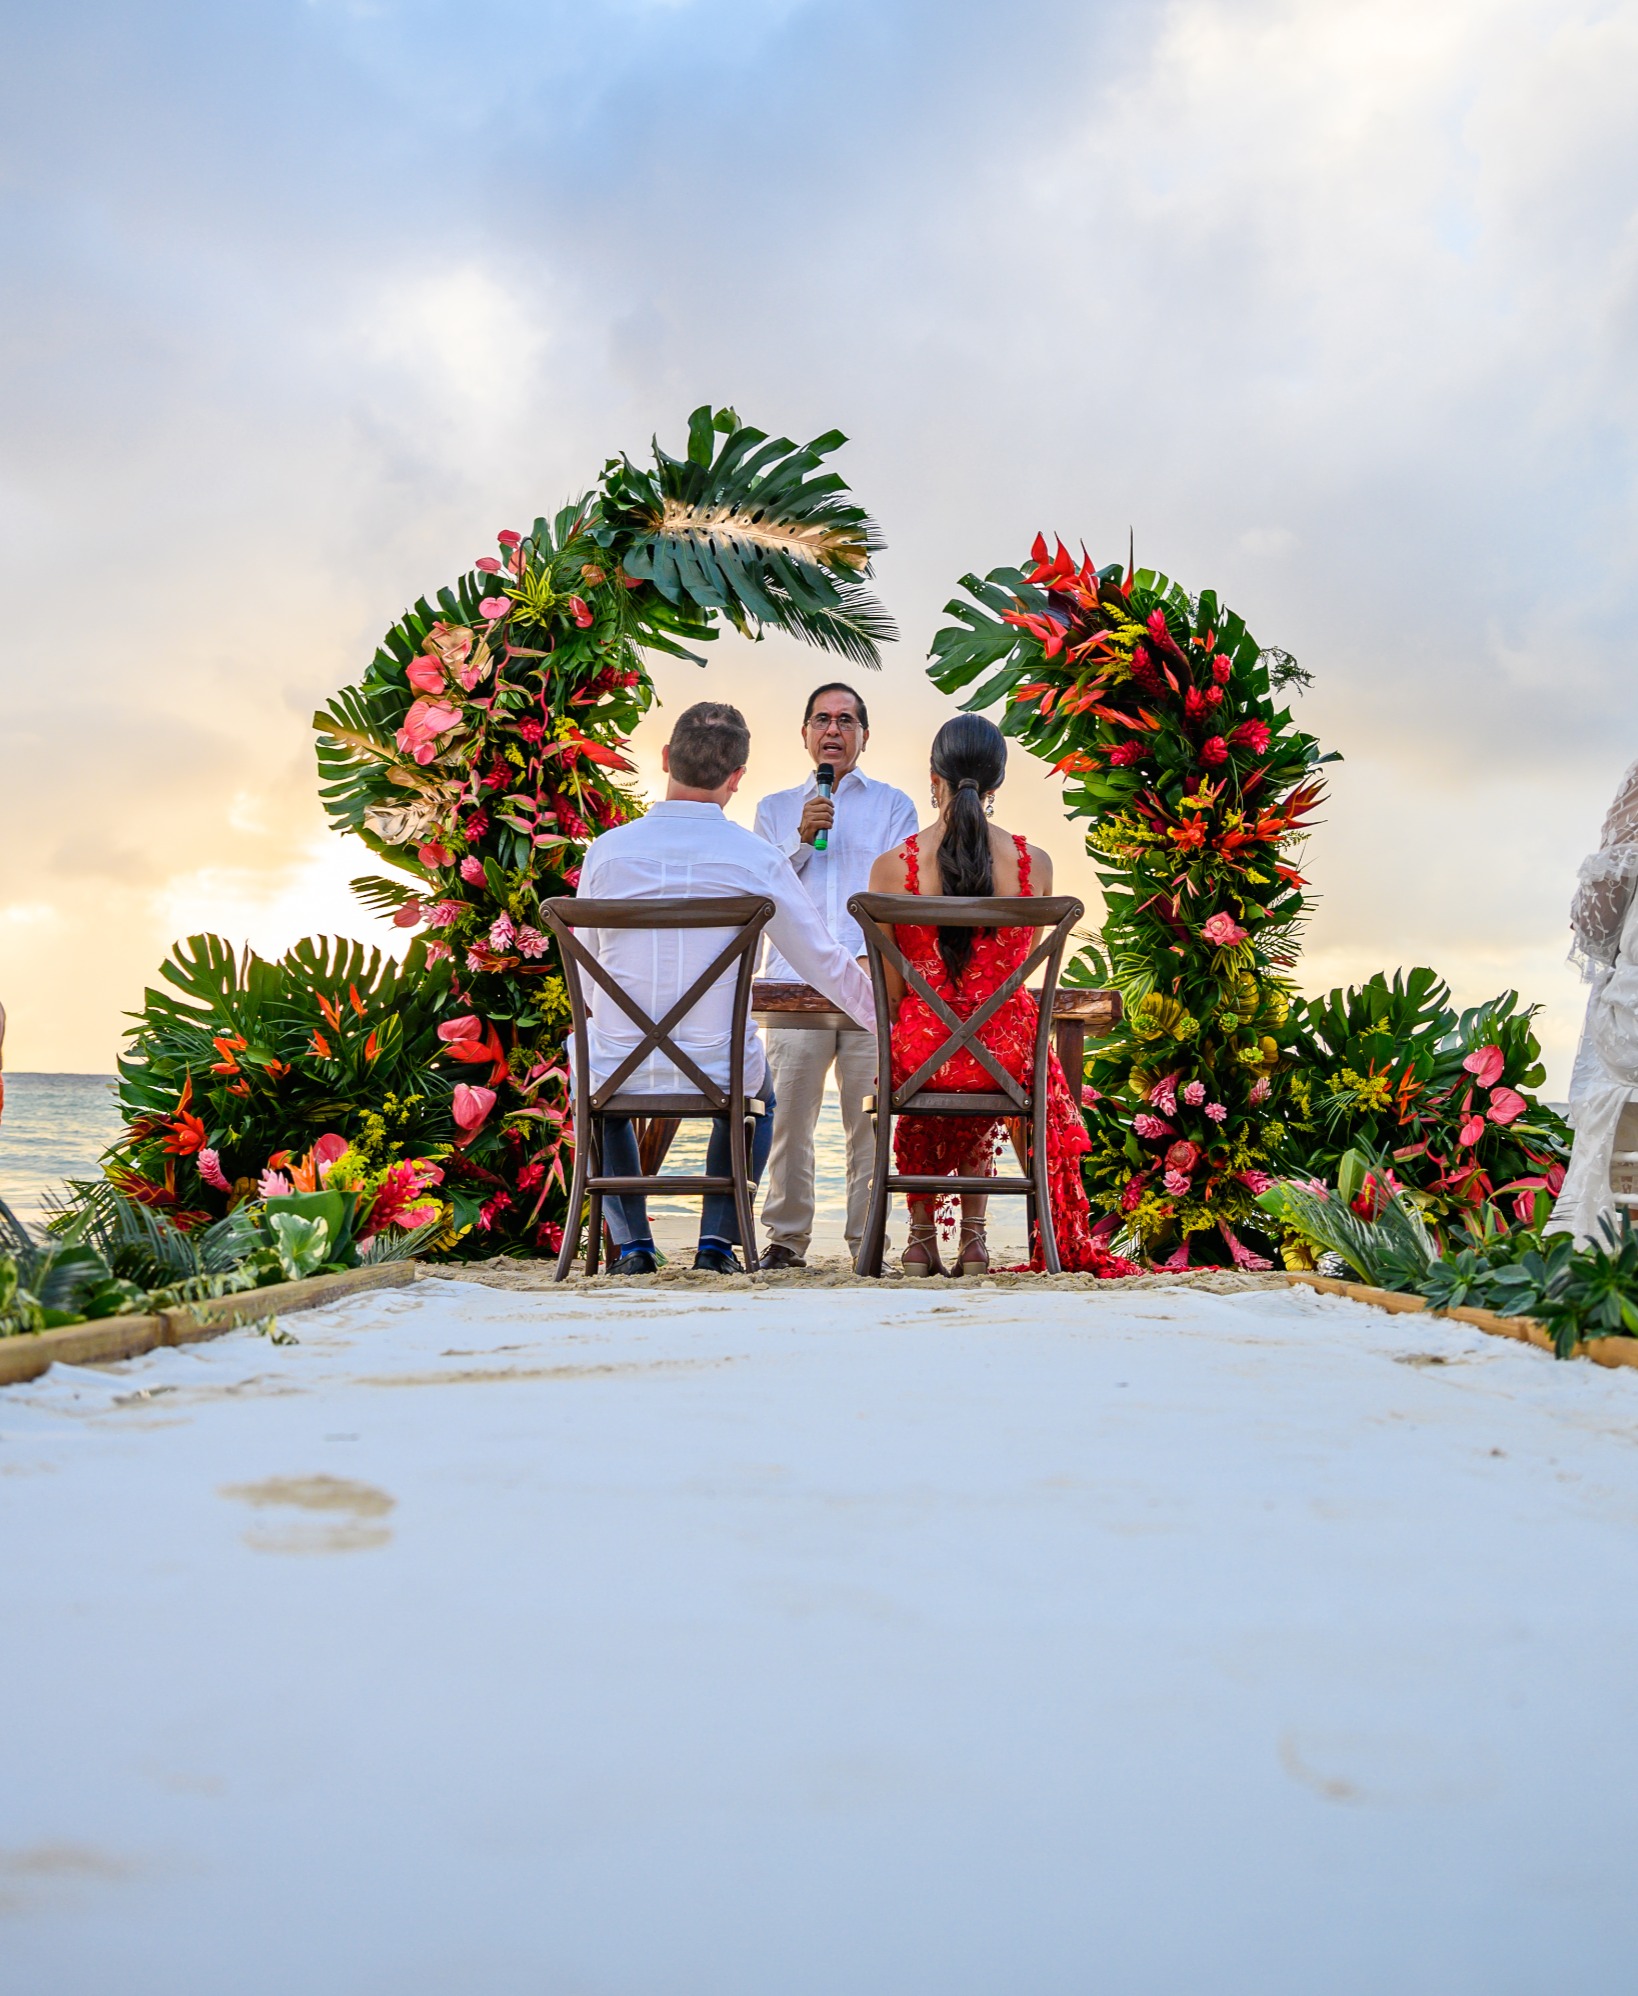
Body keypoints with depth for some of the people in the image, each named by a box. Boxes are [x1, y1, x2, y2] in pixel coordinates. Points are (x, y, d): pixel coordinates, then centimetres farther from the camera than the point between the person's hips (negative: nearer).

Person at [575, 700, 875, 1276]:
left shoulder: (607, 850, -5)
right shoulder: (757, 860, -9)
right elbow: (824, 963, 2)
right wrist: (887, 1023, 20)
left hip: (619, 1074, 0)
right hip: (718, 1075, 0)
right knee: (756, 1097, 37)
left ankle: (632, 1244, 29)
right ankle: (717, 1238, 24)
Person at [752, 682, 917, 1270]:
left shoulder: (892, 805, 17)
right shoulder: (775, 809, 21)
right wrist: (801, 840, -3)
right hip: (795, 983, 1)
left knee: (872, 1118, -6)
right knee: (787, 1114, -5)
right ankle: (786, 1238, 4)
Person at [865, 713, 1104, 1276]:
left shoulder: (891, 866, -10)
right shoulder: (1034, 863, -5)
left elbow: (889, 993, -3)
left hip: (921, 1049, -1)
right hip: (1007, 1052, 1)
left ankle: (923, 1233, 35)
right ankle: (972, 1240, 38)